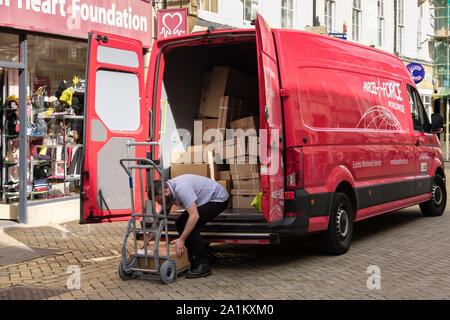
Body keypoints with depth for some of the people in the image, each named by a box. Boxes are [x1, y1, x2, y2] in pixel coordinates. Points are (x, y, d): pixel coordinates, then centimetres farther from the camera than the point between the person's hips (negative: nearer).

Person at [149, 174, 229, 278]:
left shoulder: (181, 188, -33)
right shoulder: (168, 193, -3)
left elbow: (194, 216, -36)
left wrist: (181, 239, -32)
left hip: (219, 199, -10)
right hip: (206, 200, 10)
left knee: (190, 226, -22)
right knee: (180, 223, 5)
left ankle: (203, 265, -15)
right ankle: (194, 259, 11)